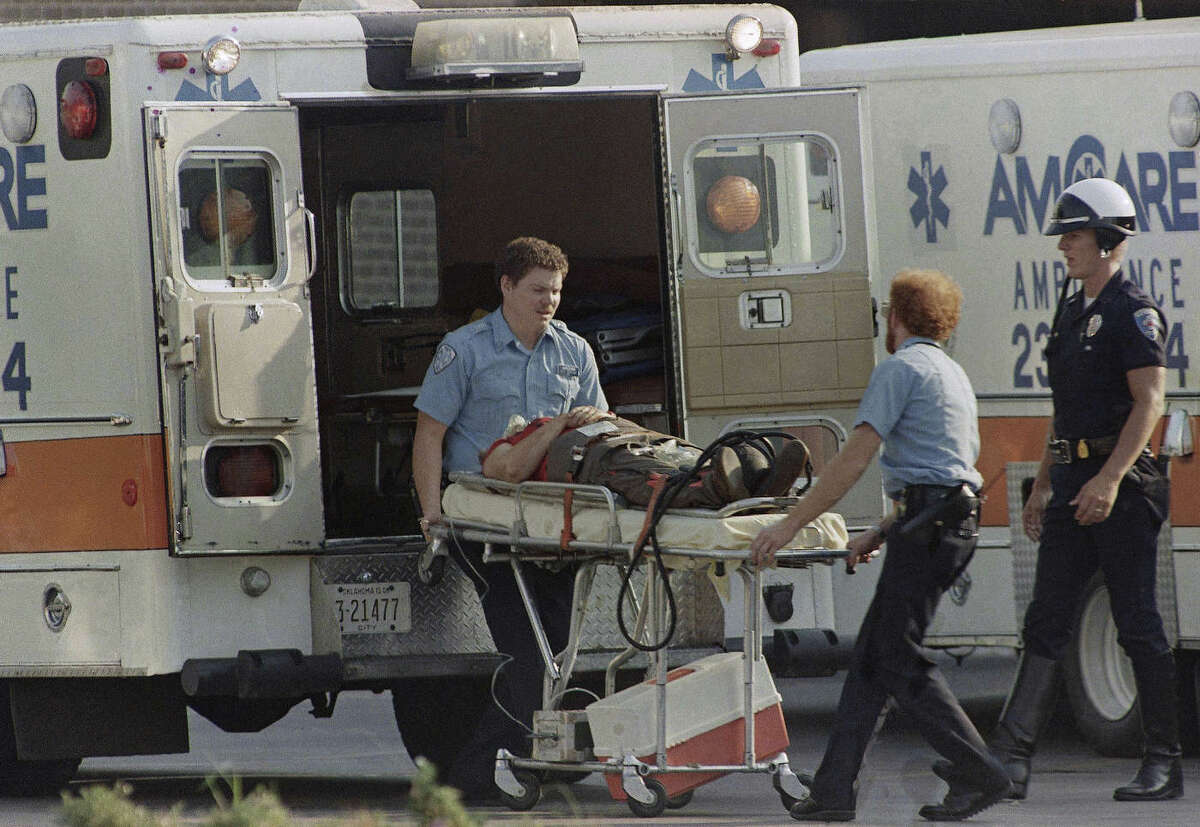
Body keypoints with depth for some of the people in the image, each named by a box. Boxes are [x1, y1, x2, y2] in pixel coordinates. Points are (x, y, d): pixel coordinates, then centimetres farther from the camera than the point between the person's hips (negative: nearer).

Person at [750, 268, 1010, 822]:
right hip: (959, 522, 9)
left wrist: (790, 525, -10)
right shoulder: (953, 375, 24)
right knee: (873, 654, 9)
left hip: (927, 526, -9)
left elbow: (855, 458, -12)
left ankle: (979, 773, -11)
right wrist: (882, 534, 27)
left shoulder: (900, 369, -5)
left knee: (896, 658, -7)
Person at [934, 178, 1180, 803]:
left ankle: (1164, 764, 2)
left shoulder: (1133, 312, -9)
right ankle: (1010, 758, 0)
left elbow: (1149, 402, -18)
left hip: (1121, 481, -9)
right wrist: (1043, 485, 22)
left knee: (1138, 624, -4)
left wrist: (1109, 480, -26)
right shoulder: (1072, 312, 18)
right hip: (1074, 482, 9)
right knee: (1045, 622, 3)